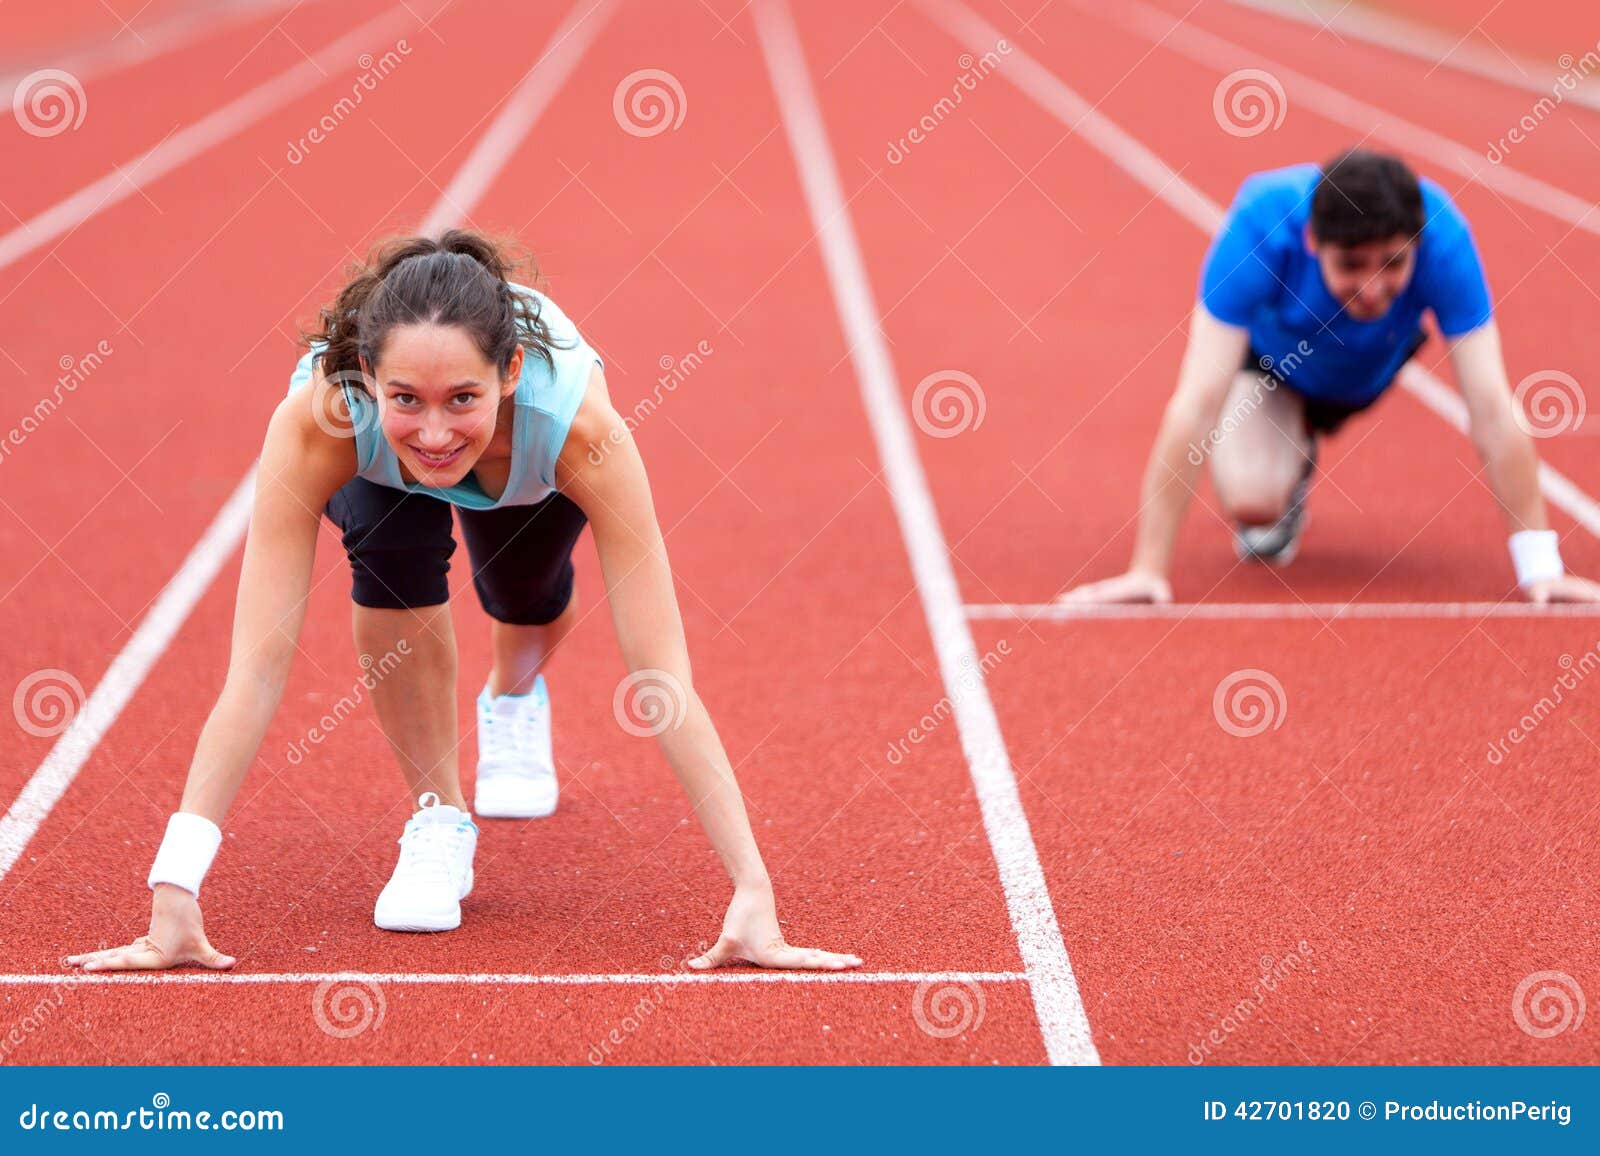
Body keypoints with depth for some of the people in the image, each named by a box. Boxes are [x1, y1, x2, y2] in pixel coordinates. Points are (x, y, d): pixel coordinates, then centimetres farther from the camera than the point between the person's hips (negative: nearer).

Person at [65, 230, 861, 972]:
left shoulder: (577, 420, -44)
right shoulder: (317, 418, -44)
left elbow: (663, 674, -44)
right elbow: (256, 670, -43)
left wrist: (754, 896, -48)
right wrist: (173, 898, -50)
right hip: (376, 478, -2)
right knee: (393, 545, -29)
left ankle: (514, 698, 33)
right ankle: (438, 816, -9)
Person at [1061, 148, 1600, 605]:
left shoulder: (1441, 237, -40)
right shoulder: (1262, 227, -44)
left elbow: (1493, 411, -37)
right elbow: (1197, 404, -45)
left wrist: (1540, 566, -40)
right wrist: (1147, 571, -47)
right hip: (1267, 356, -2)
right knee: (1252, 500, -22)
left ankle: (1299, 451, 44)